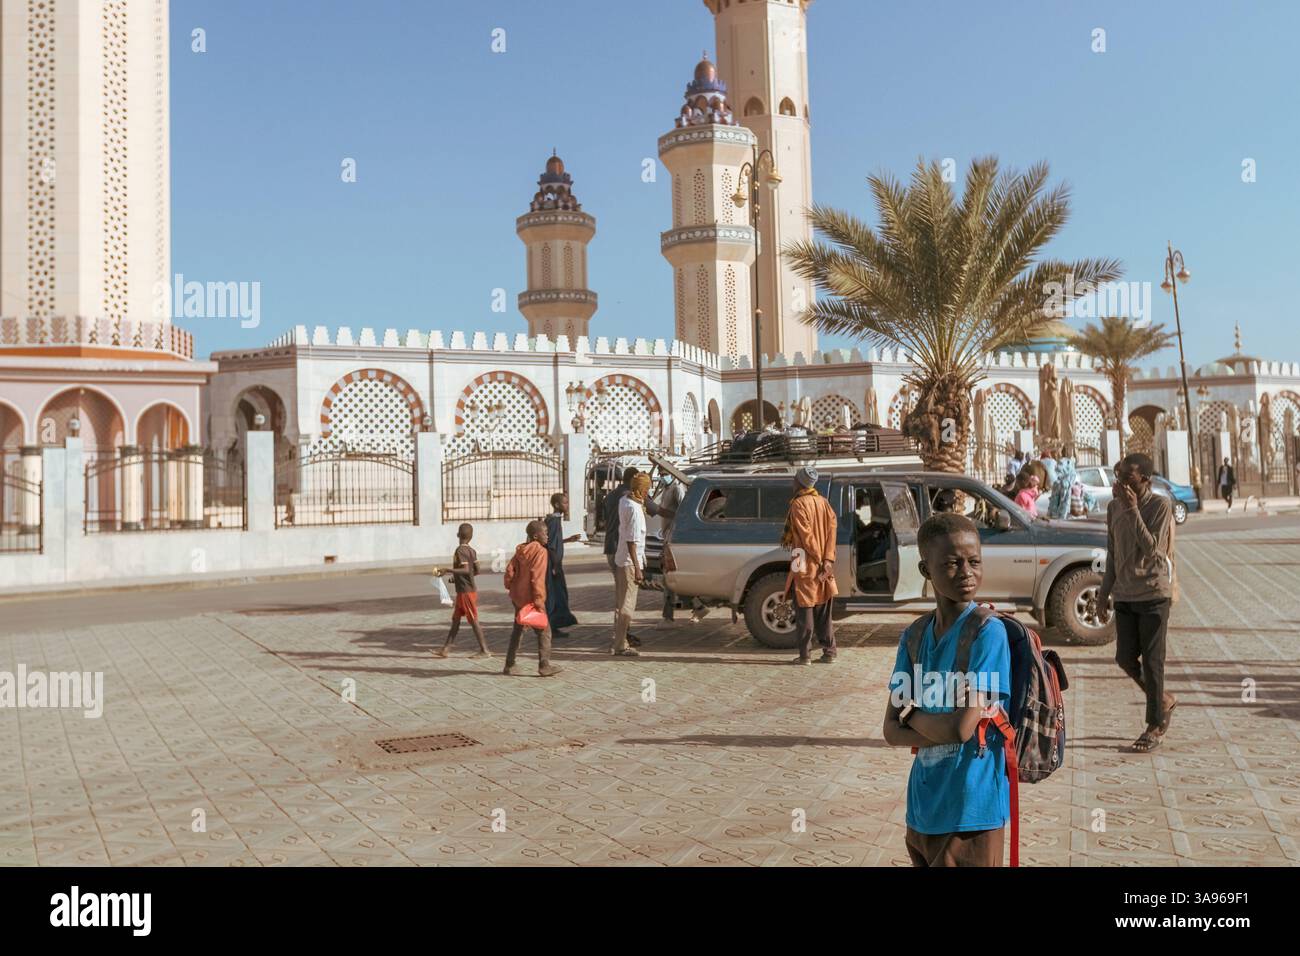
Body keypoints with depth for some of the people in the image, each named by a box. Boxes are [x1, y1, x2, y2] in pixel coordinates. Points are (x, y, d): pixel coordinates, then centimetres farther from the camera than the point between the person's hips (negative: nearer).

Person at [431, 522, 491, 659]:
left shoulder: (460, 551, -17)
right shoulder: (472, 551, 8)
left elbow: (466, 570, -27)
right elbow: (476, 571, 11)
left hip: (466, 592, -9)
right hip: (462, 591, 9)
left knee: (473, 620, -3)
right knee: (455, 619, 11)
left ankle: (484, 650, 3)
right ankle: (445, 649, 15)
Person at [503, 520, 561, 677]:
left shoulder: (520, 550, 8)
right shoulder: (540, 551, -15)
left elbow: (510, 571, 6)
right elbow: (537, 578, -21)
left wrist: (511, 589, 16)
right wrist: (539, 601, -19)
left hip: (518, 597, 8)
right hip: (531, 598, -8)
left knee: (518, 630, 18)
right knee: (544, 631, 2)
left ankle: (509, 665, 21)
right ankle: (544, 666, 1)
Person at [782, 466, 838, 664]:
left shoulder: (798, 504, -9)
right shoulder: (824, 502, 10)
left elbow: (806, 535, -14)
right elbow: (831, 531, 2)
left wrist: (819, 558, -10)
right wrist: (828, 560, -4)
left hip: (806, 565, -6)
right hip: (823, 564, 6)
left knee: (805, 609, -1)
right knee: (823, 611, 13)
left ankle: (805, 655, 1)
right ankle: (829, 652, 15)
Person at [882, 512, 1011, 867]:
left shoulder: (987, 632, -16)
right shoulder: (914, 635, 2)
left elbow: (962, 729, -22)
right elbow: (892, 732, -1)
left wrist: (913, 713, -7)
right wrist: (942, 726, -16)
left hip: (971, 811, -5)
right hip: (922, 808, 5)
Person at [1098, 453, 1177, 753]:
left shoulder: (1160, 505, -11)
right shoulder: (1114, 506, 6)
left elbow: (1150, 547, -21)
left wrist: (1132, 508, -23)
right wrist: (1105, 589, 12)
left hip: (1154, 594, -5)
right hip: (1124, 595, 6)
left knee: (1152, 661, 0)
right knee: (1125, 658, 5)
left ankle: (1155, 727, 13)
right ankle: (1164, 700, 31)